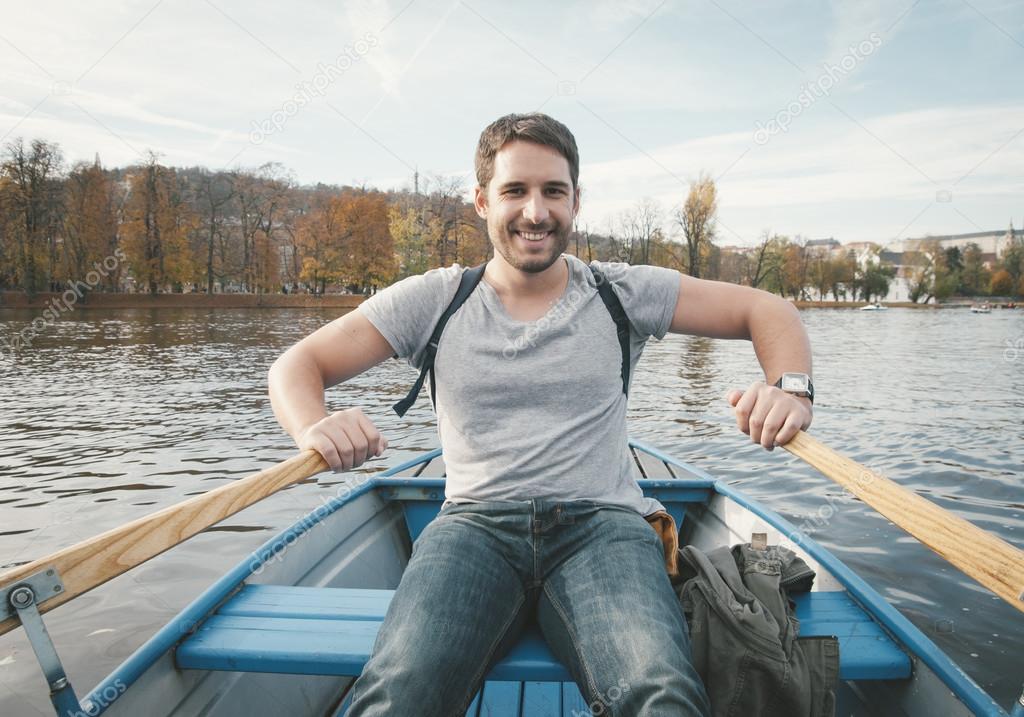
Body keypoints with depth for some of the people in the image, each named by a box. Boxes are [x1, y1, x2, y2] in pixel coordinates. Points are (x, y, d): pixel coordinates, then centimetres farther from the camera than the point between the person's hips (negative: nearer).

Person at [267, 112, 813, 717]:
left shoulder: (624, 293, 8)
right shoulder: (434, 300, 8)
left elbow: (767, 310, 10)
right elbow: (298, 364, 7)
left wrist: (789, 388, -12)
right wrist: (314, 427, -17)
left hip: (602, 523, 1)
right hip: (476, 524, 1)